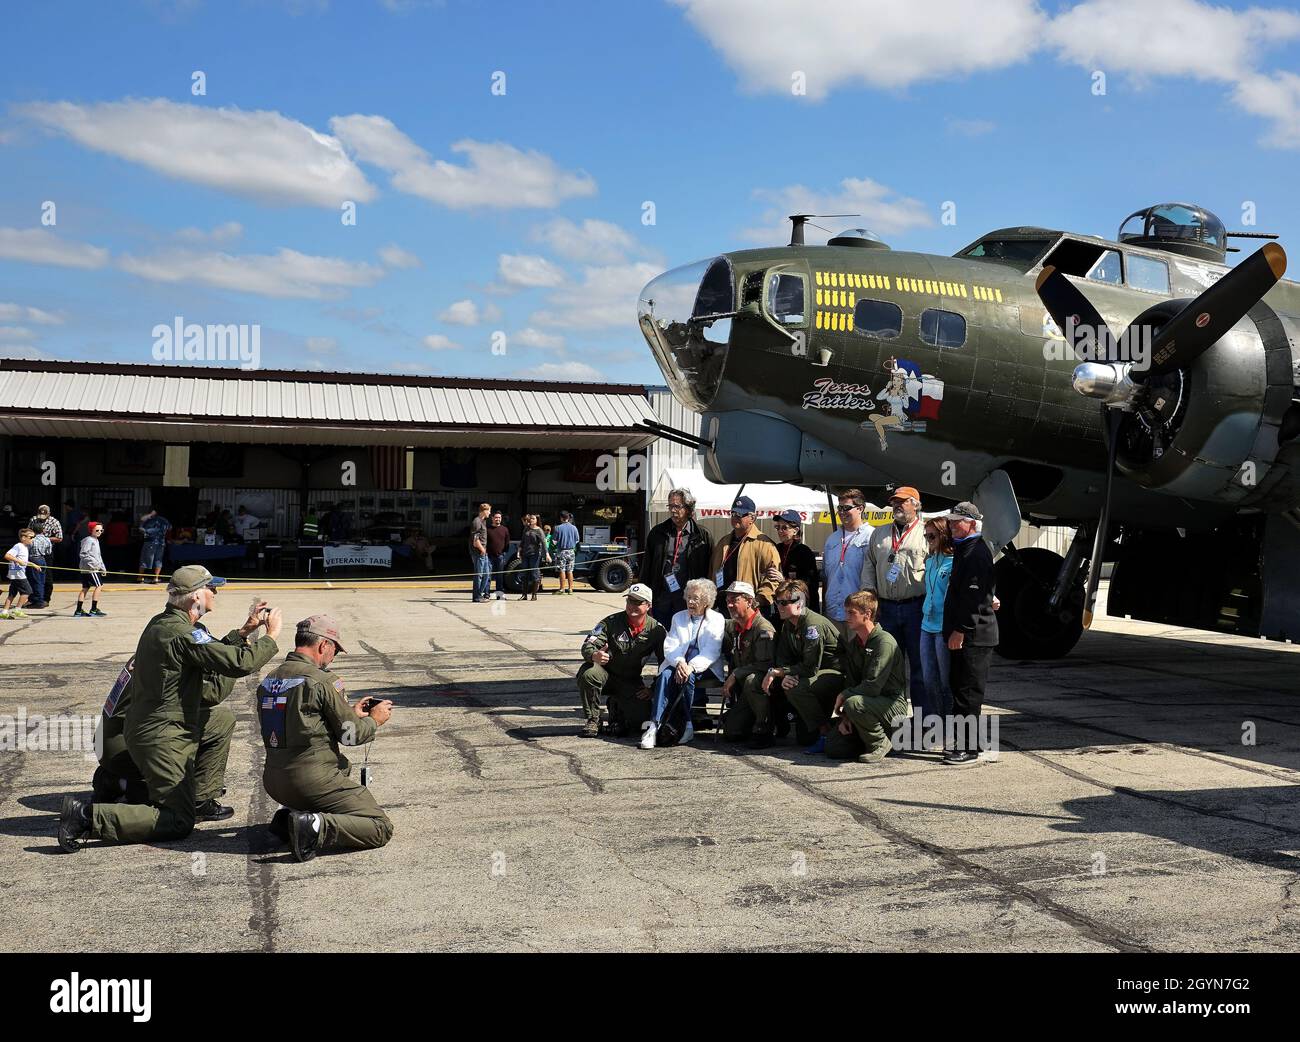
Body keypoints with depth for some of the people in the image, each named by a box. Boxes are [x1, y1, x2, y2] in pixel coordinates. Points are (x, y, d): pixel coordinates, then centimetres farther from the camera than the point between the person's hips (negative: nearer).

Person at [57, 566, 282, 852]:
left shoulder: (161, 623, 9)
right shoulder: (183, 633, -21)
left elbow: (216, 653, 20)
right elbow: (238, 663, -27)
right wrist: (271, 637, -12)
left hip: (143, 730, 10)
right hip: (163, 739, -10)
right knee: (179, 823, -4)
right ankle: (88, 815, -12)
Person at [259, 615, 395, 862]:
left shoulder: (268, 680, 10)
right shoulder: (322, 681, -13)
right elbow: (350, 735, -8)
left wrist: (352, 713, 24)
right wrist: (374, 720, 12)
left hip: (273, 781, 8)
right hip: (312, 780, -8)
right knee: (381, 828, -2)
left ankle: (290, 816, 12)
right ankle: (316, 827, -21)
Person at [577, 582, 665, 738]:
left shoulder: (656, 630, -4)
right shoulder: (611, 622, -8)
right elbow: (587, 646, -17)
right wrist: (595, 655, -42)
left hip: (632, 682, 1)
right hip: (606, 673, -1)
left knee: (642, 718, -21)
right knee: (588, 672, -35)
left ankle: (617, 707, 16)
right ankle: (593, 720, -11)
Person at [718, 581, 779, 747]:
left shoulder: (764, 629, -18)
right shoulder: (732, 627, 8)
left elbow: (765, 665, -25)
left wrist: (735, 674, -23)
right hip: (744, 691, 7)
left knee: (752, 680, -40)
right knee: (730, 732, -4)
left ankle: (763, 730, -23)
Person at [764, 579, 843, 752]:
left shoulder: (814, 625, -24)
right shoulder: (788, 625, 4)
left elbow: (811, 667, -26)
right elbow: (782, 658, 0)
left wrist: (775, 672, -22)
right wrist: (785, 675, -23)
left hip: (838, 673, -8)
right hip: (820, 674, 8)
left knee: (796, 689, -31)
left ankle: (826, 732, -18)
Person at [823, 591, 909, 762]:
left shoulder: (885, 642, -18)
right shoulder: (852, 644, 9)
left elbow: (873, 686, -25)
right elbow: (851, 682, 8)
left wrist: (843, 696, -11)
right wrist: (844, 716, -5)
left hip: (893, 705, -7)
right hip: (870, 702, 7)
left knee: (854, 703, -36)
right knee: (833, 748, -6)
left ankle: (880, 743, -12)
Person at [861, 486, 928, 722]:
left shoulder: (926, 534, 1)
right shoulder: (879, 534, 18)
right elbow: (869, 564, 21)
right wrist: (868, 591, 6)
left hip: (916, 606, -5)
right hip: (886, 607, 5)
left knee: (919, 663, 0)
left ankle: (922, 716, 6)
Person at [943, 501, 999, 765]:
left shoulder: (977, 553, -15)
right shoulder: (963, 550, 18)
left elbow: (974, 596, -22)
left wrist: (961, 630, -22)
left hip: (974, 636, -10)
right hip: (963, 634, 10)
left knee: (969, 692, -6)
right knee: (959, 687, 15)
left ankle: (968, 748, -1)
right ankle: (958, 741, 23)